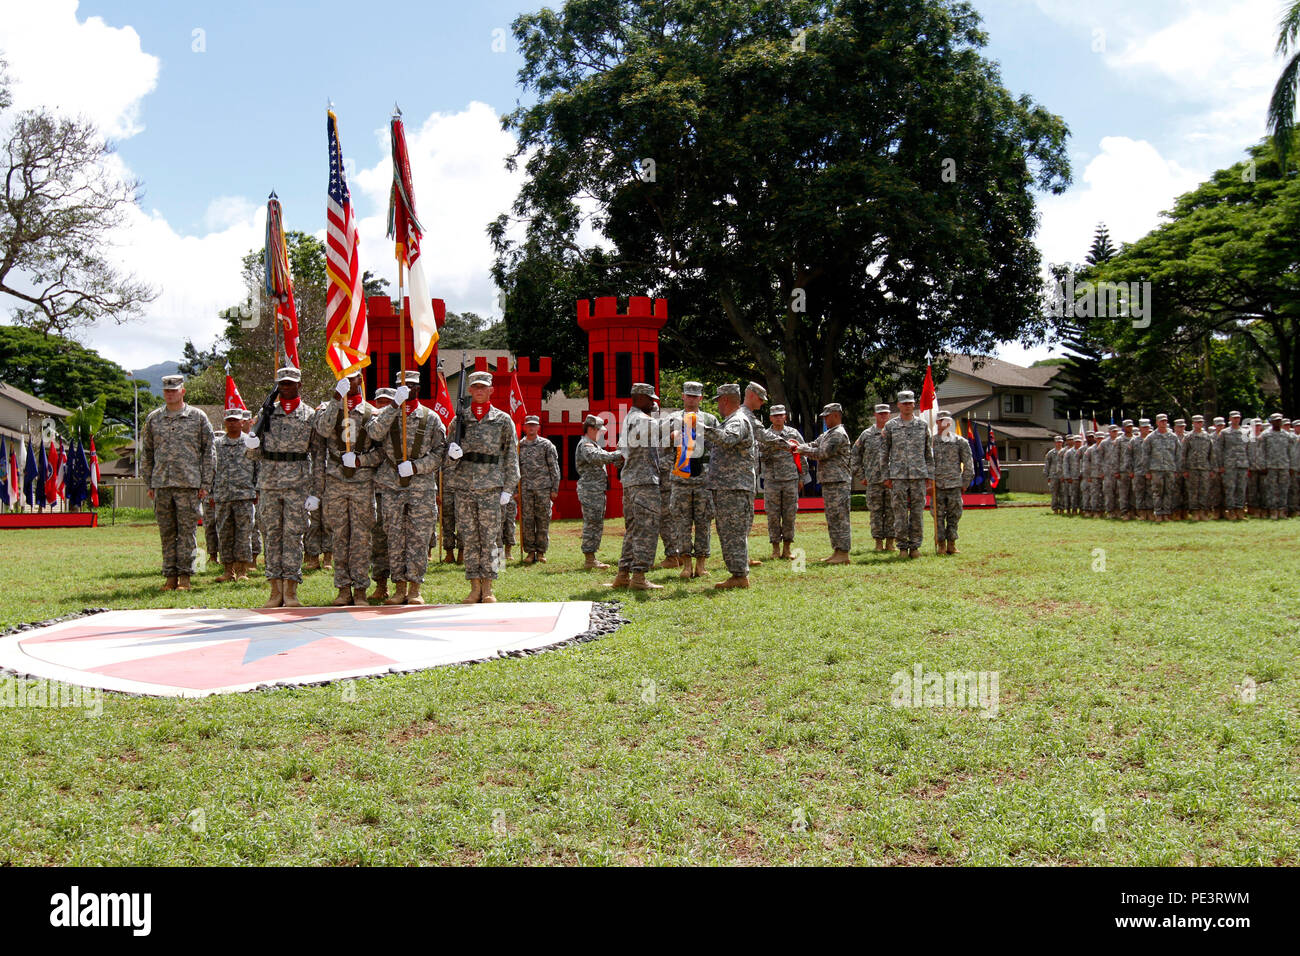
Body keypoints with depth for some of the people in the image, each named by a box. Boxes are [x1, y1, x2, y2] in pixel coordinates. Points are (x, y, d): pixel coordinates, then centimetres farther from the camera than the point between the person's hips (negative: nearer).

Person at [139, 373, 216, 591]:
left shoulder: (198, 417, 4)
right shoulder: (153, 418, 12)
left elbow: (209, 451, 4)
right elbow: (146, 453, 16)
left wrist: (205, 483, -2)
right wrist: (149, 483, 10)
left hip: (189, 483, -3)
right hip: (161, 484, 3)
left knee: (187, 531, -2)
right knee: (167, 532, 6)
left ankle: (185, 575, 3)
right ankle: (170, 575, 12)